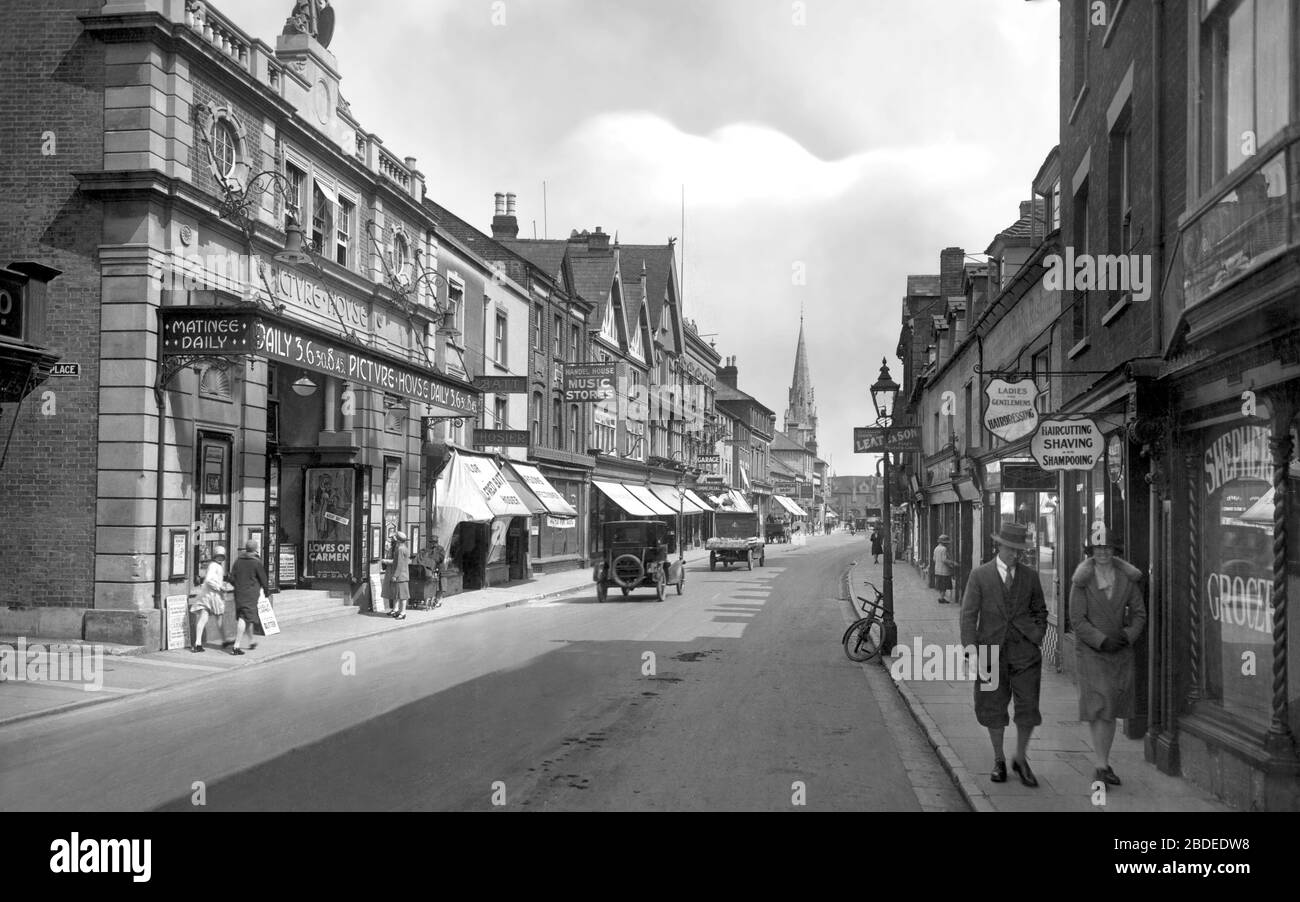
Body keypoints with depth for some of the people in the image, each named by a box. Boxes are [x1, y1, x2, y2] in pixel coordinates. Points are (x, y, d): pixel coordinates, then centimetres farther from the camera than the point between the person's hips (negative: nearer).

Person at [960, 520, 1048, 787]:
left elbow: (1040, 611, 19)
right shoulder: (980, 575, 0)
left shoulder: (1030, 576, 8)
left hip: (1024, 651, 1)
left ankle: (1020, 759, 17)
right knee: (993, 707, 6)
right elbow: (969, 612, -3)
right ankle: (998, 760, 23)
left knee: (1028, 706, -2)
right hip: (992, 650, -1)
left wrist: (1038, 637, 6)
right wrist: (970, 644, -13)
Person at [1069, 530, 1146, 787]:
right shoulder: (1082, 581, -8)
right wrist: (1103, 641, -19)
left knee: (1111, 709, 8)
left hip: (1121, 652, 3)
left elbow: (1139, 614, 3)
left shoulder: (1127, 579, 2)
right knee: (1098, 707, -12)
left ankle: (1103, 765, 18)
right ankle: (1102, 765, -7)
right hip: (1091, 651, -3)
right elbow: (1077, 620, -10)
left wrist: (1128, 635, -14)